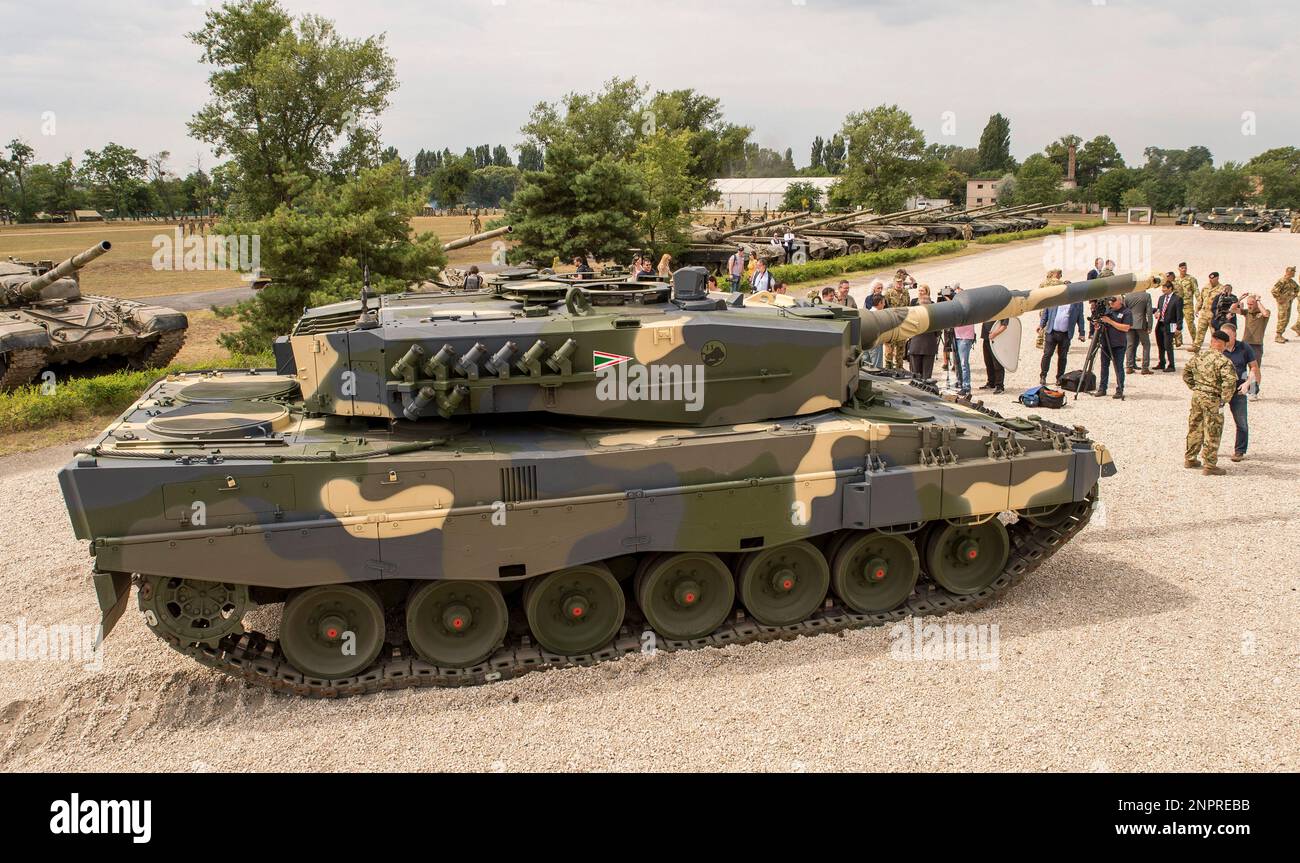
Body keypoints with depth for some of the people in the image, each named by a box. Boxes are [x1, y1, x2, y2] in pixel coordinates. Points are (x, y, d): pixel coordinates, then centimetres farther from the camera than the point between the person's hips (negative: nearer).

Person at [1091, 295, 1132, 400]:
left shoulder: (1126, 312, -5)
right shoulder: (1107, 309, 10)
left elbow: (1126, 328, -13)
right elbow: (1099, 322, 19)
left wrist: (1110, 321, -17)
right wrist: (1098, 322, -5)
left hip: (1119, 345, -5)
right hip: (1105, 343, 5)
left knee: (1119, 367, 0)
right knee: (1104, 366, 8)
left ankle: (1119, 390, 5)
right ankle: (1102, 389, 15)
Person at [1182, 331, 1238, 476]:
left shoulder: (1199, 355, 4)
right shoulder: (1224, 361, -16)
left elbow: (1186, 372, 14)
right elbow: (1230, 381, -26)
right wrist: (1224, 399, -15)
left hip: (1197, 395, 6)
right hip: (1212, 399, -6)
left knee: (1195, 428, 19)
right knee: (1212, 433, 3)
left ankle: (1189, 459, 29)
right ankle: (1209, 465, 8)